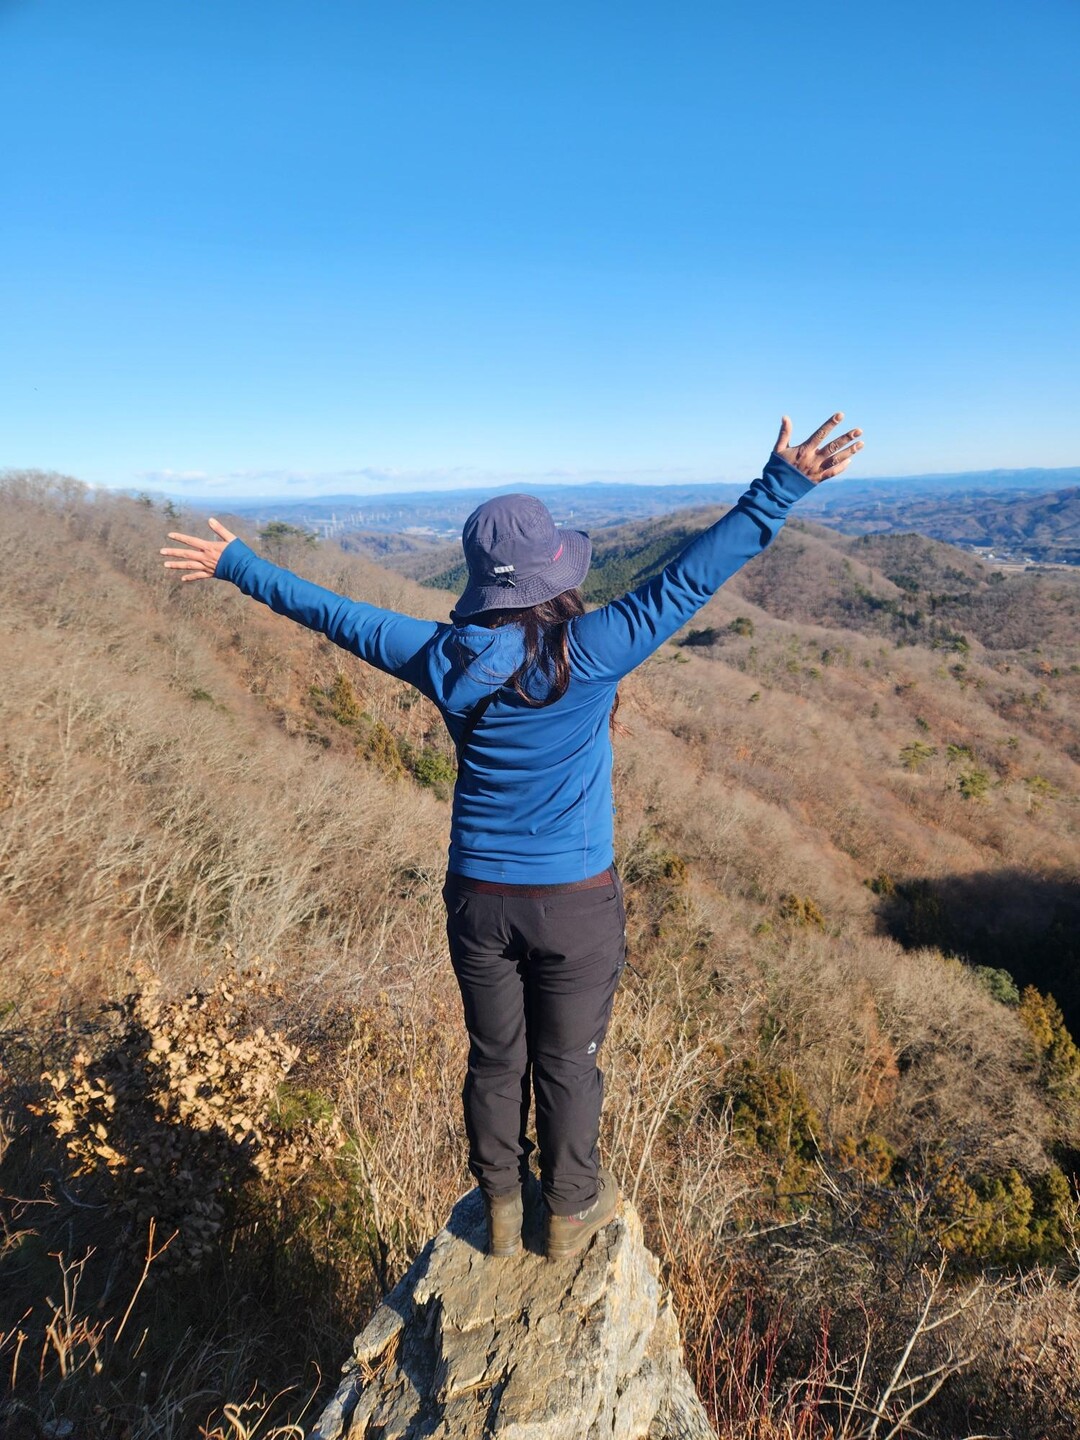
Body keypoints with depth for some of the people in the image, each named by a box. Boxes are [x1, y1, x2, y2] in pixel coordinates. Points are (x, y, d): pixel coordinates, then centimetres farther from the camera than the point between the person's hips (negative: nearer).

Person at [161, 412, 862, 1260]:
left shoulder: (443, 656, -8)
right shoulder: (590, 651, -19)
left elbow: (330, 612, 2)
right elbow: (692, 578, -20)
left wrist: (234, 563, 15)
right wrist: (783, 486, -15)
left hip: (477, 899, 3)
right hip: (574, 904, -3)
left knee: (495, 1059, 20)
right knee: (567, 1064, 16)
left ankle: (504, 1211, 41)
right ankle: (571, 1213, 39)